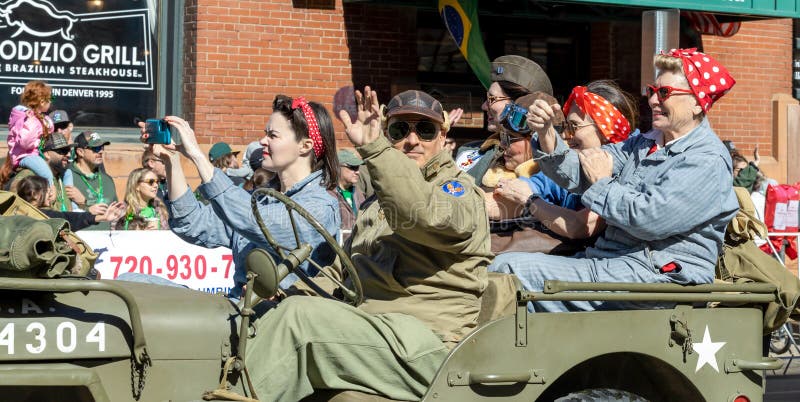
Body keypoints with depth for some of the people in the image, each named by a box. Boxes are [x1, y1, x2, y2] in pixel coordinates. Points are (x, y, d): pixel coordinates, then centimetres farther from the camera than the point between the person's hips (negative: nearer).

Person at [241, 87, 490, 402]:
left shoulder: (460, 190, 2)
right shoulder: (374, 207, 28)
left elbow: (420, 213, -24)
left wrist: (373, 148, -26)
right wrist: (287, 293, 8)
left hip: (428, 347, -8)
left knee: (299, 316, -26)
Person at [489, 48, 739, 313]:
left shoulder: (709, 161, -10)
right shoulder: (643, 144, 18)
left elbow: (650, 220, -21)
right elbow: (578, 174, 11)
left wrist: (602, 183, -5)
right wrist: (546, 135, -7)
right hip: (607, 258, 9)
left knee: (514, 272, -20)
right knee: (506, 264, -5)